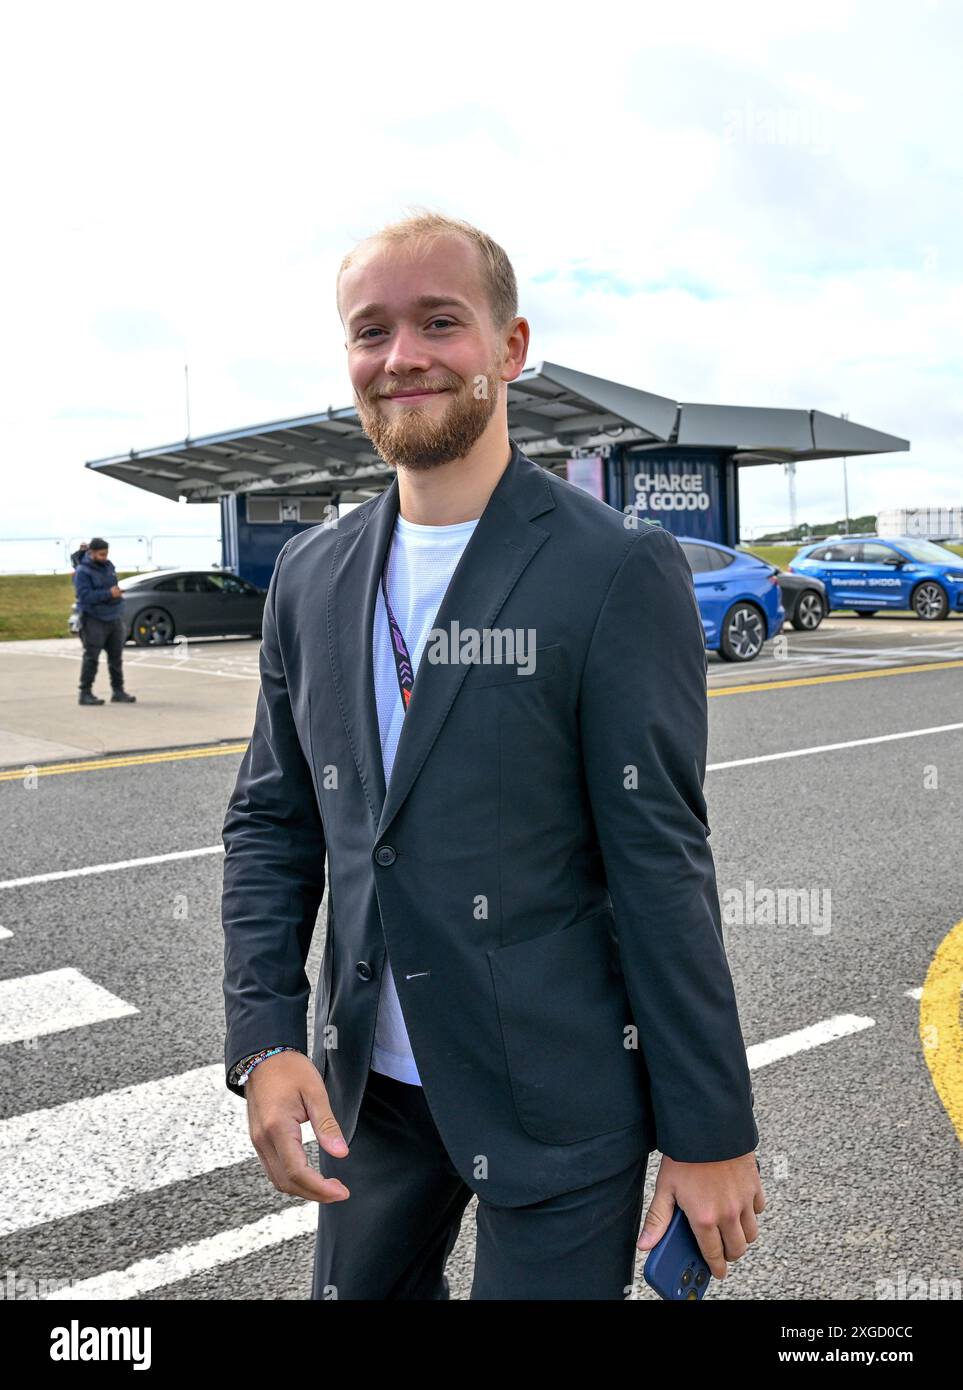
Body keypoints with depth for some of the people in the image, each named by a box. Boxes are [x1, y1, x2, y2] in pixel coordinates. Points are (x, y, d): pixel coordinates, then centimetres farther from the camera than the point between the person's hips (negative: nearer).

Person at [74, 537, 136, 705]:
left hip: (114, 618, 7)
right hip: (94, 620, -7)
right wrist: (109, 594, -25)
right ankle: (85, 693, -1)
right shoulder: (82, 572, -10)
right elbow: (85, 596, -21)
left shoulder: (108, 566, 12)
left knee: (116, 657, 9)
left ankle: (118, 691, 16)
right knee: (91, 657, -6)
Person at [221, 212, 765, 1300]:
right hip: (366, 1085, 6)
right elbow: (270, 821, 7)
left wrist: (711, 1130, -10)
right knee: (359, 1288, 23)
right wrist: (264, 1042, -3)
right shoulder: (311, 576, 3)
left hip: (558, 1103, -5)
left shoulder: (619, 572, -14)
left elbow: (660, 862, -14)